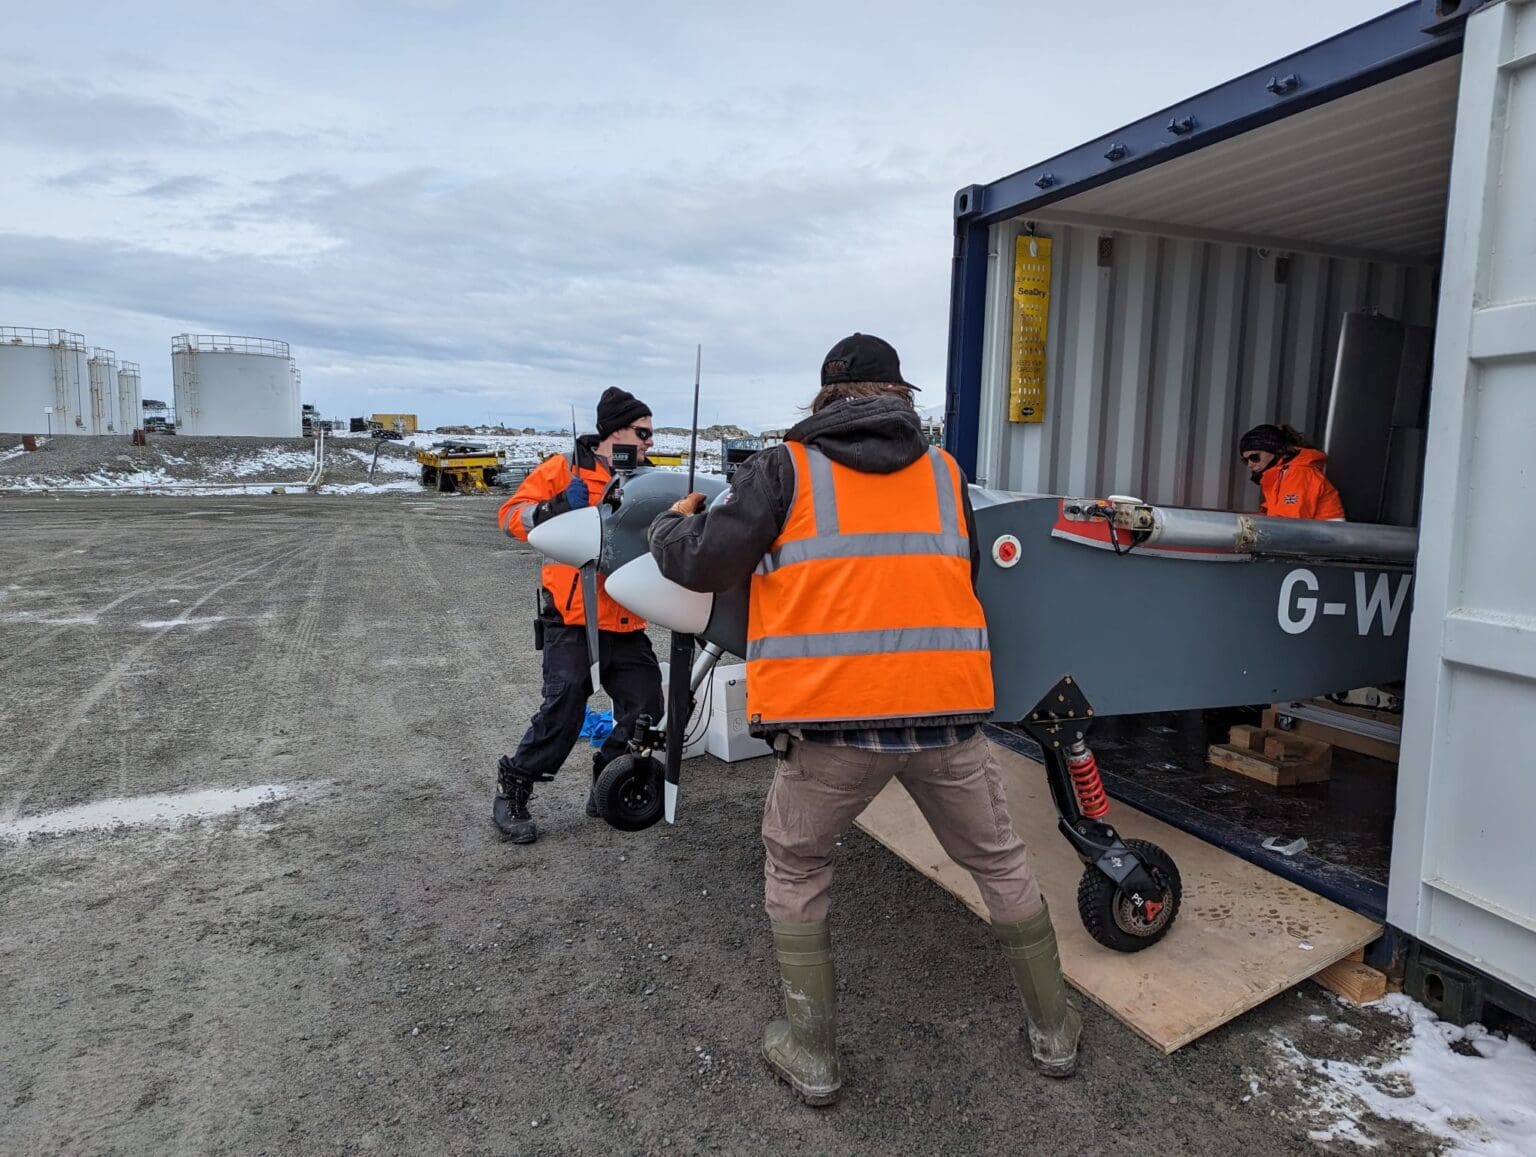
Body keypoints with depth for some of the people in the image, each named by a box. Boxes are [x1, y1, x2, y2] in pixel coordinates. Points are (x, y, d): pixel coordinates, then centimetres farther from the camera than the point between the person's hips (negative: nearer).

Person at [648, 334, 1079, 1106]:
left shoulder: (786, 468, 2)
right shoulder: (946, 473, 14)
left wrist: (672, 525, 20)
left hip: (832, 718, -3)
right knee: (999, 862, 24)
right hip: (946, 709, 3)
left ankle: (811, 1055, 27)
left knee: (794, 872, 21)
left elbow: (704, 564, -1)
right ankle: (1053, 1030, 38)